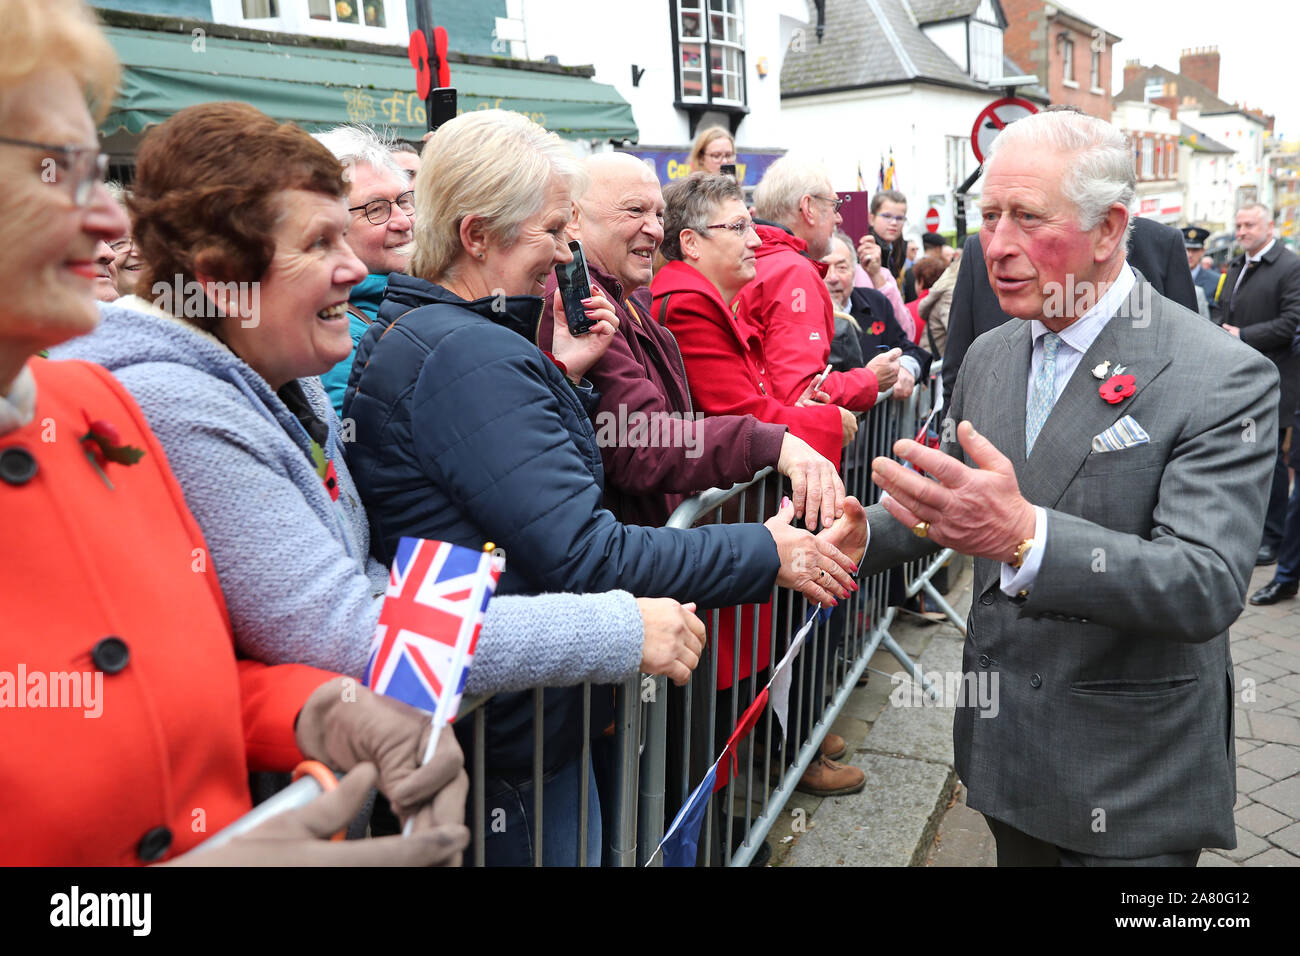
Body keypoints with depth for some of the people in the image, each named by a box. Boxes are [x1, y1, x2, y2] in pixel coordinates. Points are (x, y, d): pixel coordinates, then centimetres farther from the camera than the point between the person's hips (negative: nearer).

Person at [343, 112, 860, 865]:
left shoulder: (408, 332, 8)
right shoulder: (471, 355, -25)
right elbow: (584, 556, -30)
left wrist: (561, 377, 0)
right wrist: (767, 553, -21)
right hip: (514, 740, -10)